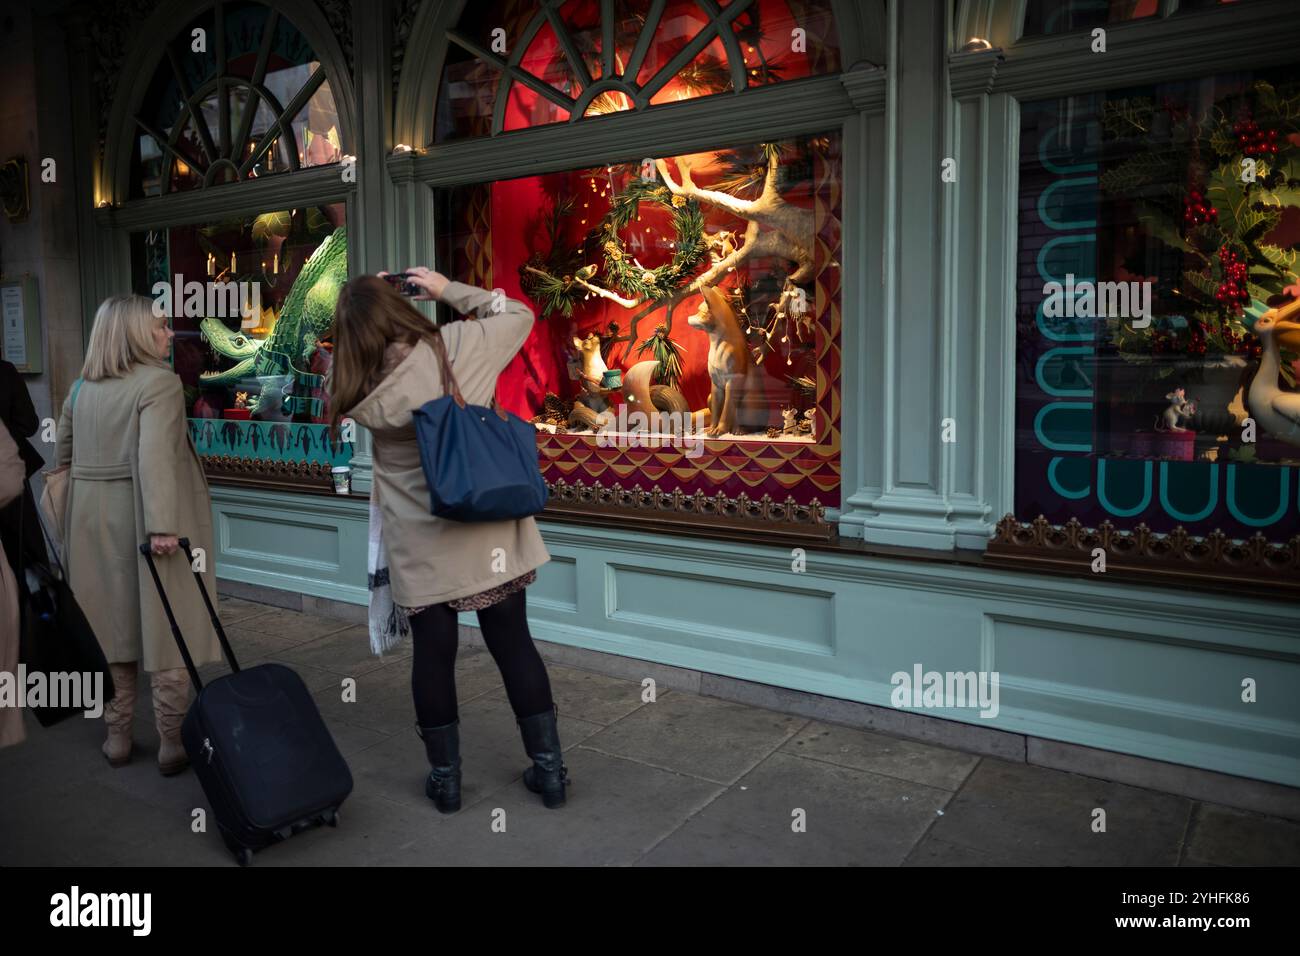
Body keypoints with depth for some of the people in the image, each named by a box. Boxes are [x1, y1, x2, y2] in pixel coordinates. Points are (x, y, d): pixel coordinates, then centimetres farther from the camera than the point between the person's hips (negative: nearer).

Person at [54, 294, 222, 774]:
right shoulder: (160, 381, -12)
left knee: (112, 627, 14)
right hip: (143, 520, -7)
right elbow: (154, 454, -24)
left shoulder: (82, 388, 12)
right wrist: (162, 525, -28)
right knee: (166, 630, 2)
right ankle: (173, 744, 7)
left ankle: (117, 737, 23)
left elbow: (63, 453, 20)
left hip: (94, 519, 7)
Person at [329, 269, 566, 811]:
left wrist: (360, 310, 5)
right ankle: (548, 768, 20)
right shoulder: (459, 346, -11)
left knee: (432, 654, 12)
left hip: (419, 546, -1)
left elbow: (346, 364, 15)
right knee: (514, 645, 10)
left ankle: (445, 779, 24)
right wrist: (447, 290, 6)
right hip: (487, 529, 1)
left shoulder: (362, 393, -9)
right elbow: (518, 315, 6)